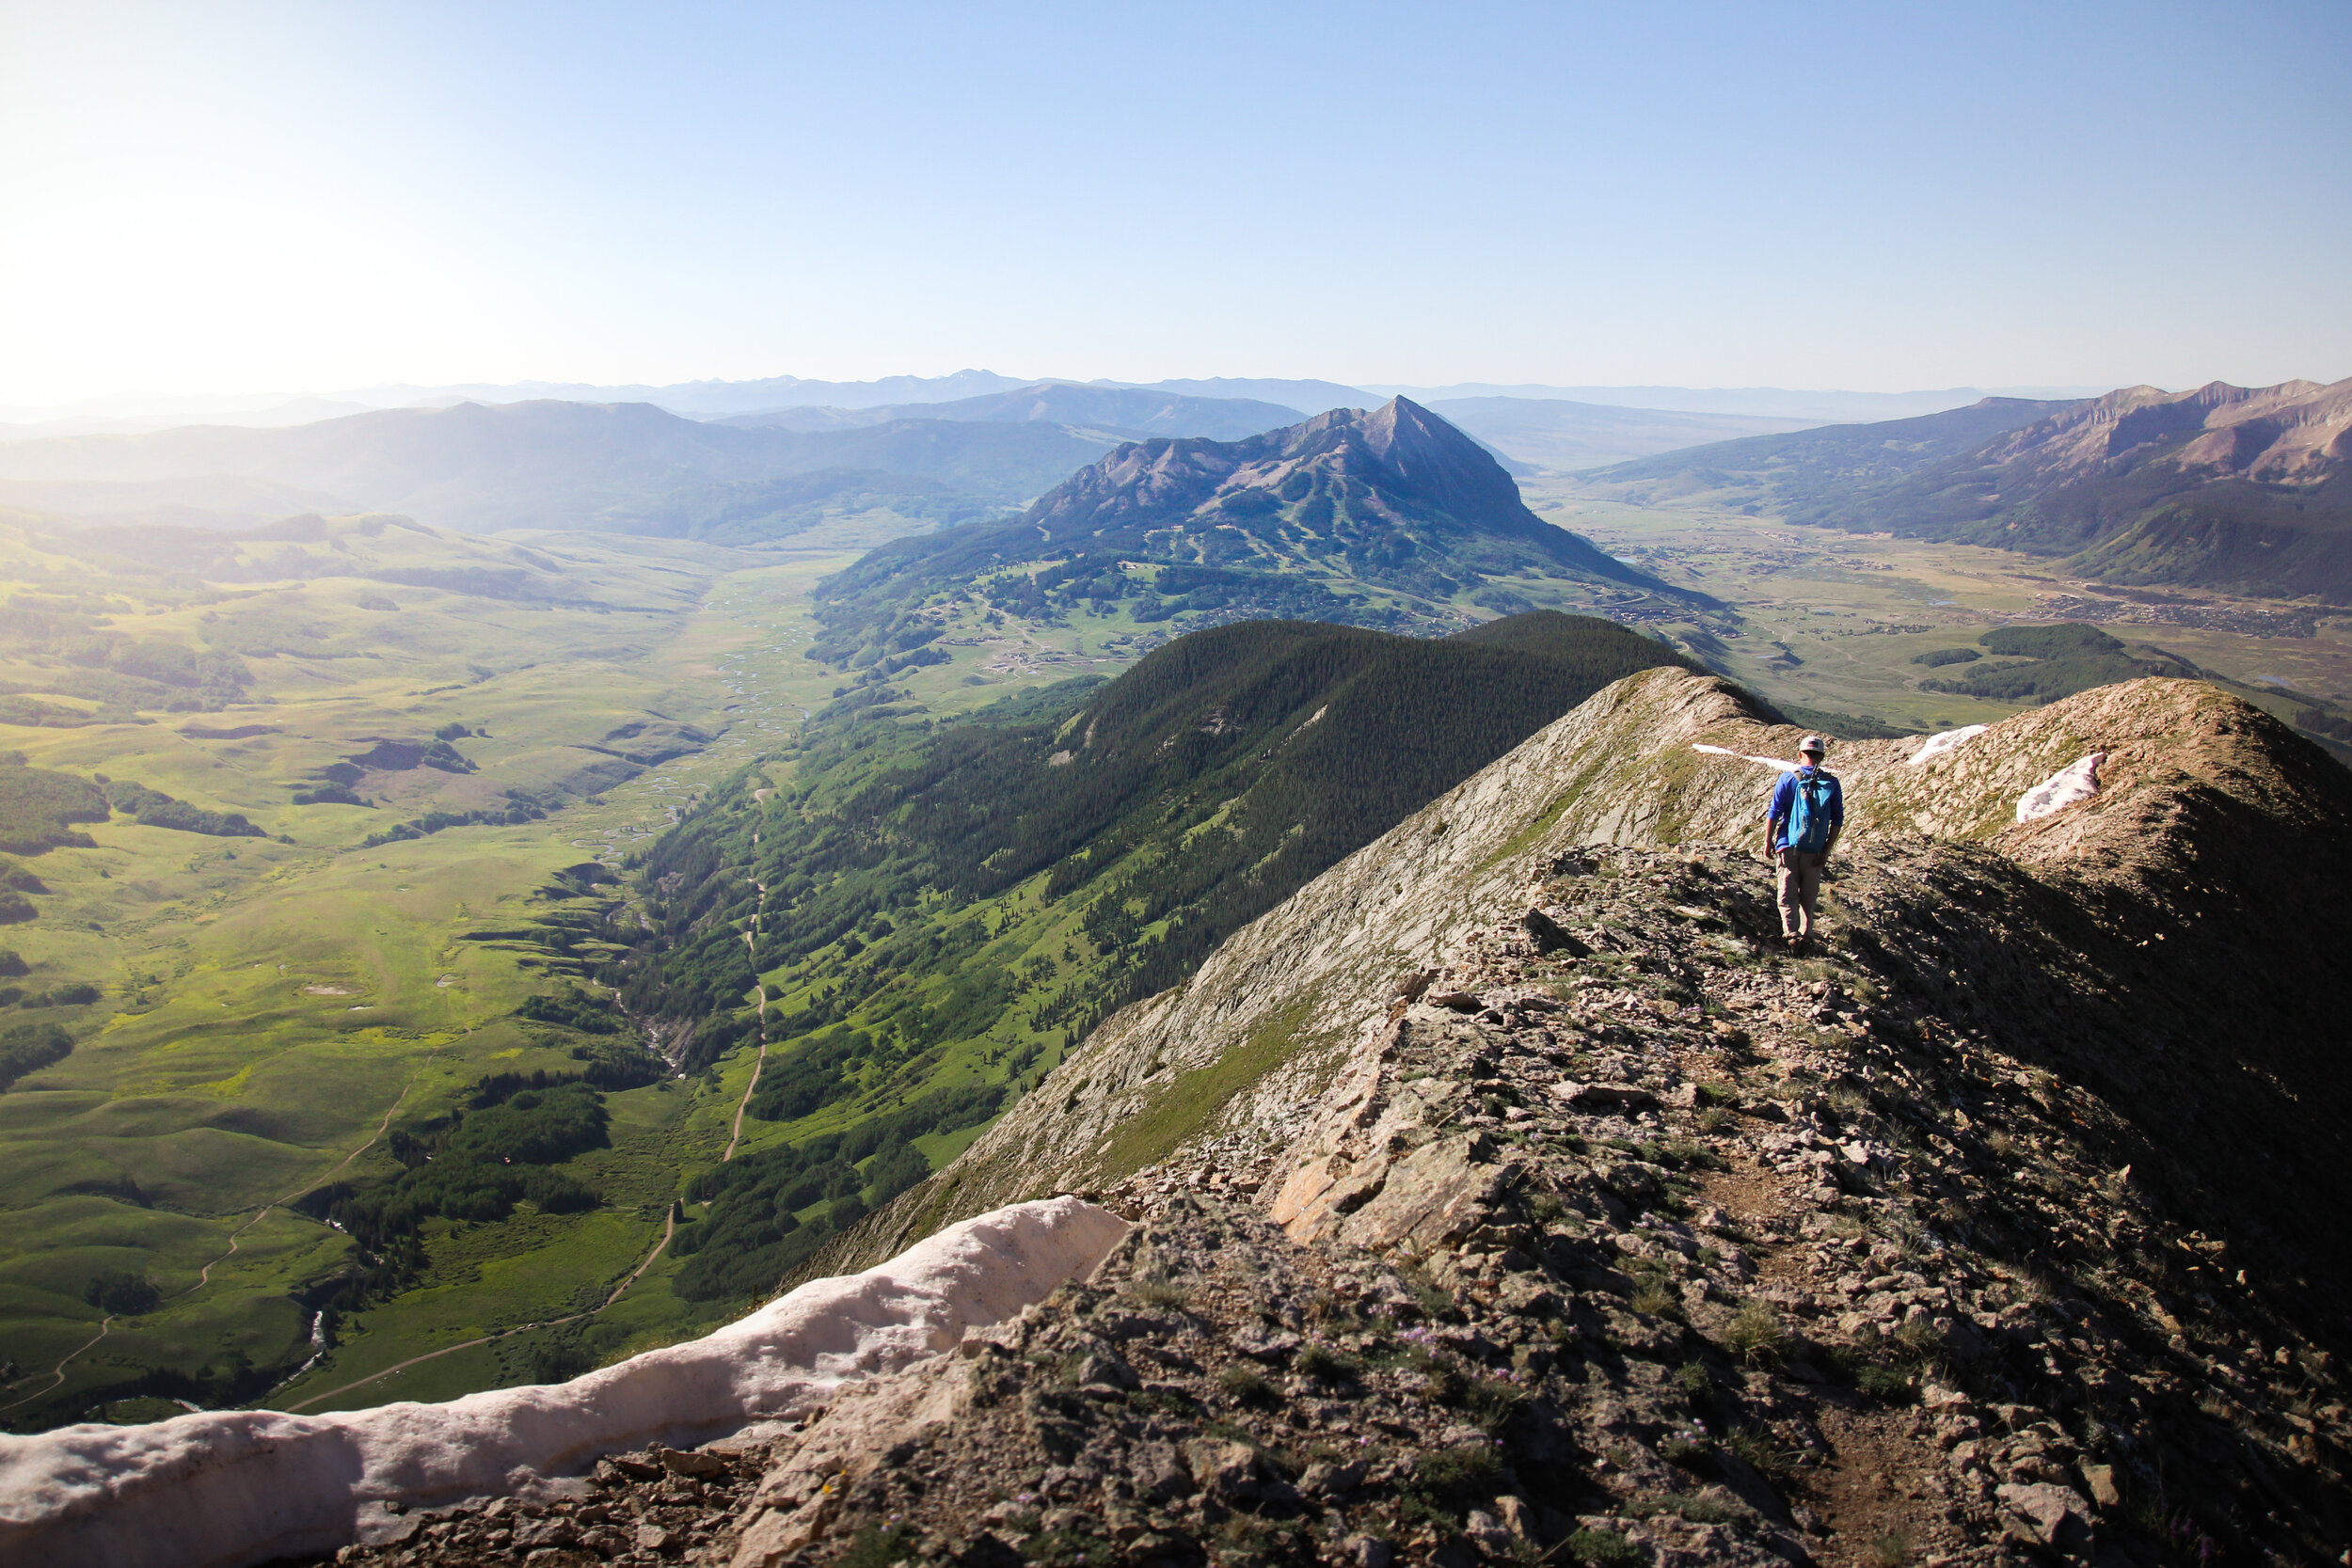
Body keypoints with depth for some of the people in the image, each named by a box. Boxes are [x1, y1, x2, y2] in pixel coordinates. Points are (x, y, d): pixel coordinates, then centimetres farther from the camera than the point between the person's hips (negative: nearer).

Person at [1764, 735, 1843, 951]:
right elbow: (1838, 821, -1)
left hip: (1788, 845, -1)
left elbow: (1773, 813, -6)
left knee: (1787, 894, 3)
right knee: (1809, 896, 14)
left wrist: (1768, 842, 2)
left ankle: (1790, 933, -10)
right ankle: (1806, 934, 14)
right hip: (1815, 850, 2)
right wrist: (1826, 851, 2)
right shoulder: (1832, 783, 1)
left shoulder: (1788, 778, -5)